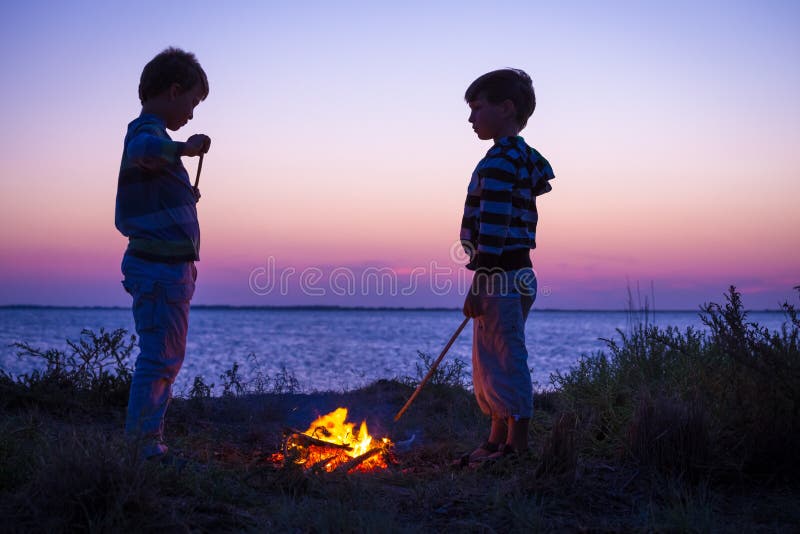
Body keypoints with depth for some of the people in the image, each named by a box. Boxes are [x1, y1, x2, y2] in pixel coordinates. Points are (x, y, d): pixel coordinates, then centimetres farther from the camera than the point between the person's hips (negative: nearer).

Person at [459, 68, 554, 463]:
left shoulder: (498, 162, -15)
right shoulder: (526, 159, 16)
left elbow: (493, 229, -21)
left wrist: (478, 286, -20)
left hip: (500, 278, -11)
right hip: (516, 275, 11)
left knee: (505, 363, -4)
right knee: (491, 365, 17)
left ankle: (517, 446, 4)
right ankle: (497, 444, 27)